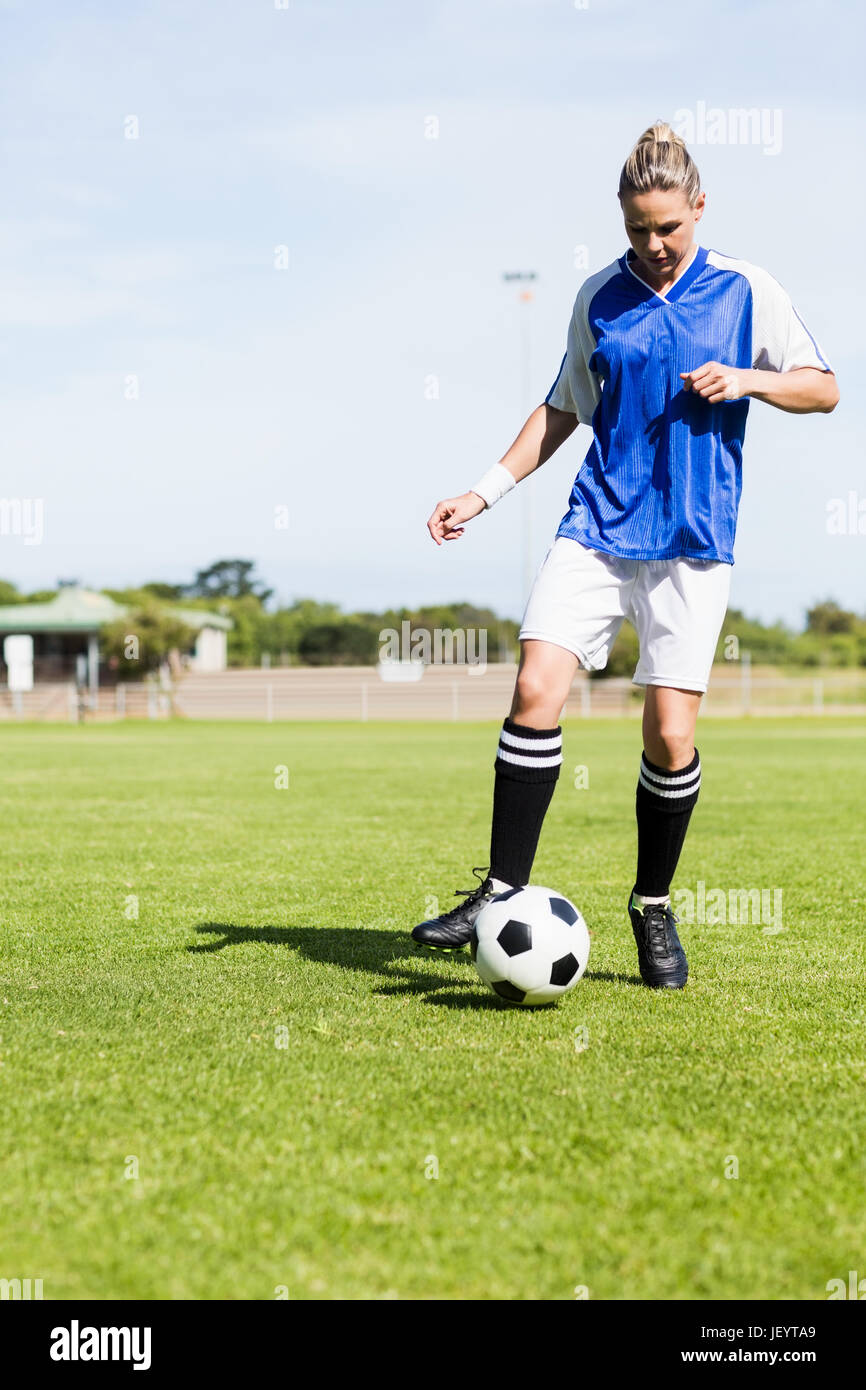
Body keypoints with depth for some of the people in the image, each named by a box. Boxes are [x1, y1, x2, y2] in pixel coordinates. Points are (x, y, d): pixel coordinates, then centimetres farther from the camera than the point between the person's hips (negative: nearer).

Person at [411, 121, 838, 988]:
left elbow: (823, 389, 8)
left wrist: (748, 378, -11)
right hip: (597, 528, 2)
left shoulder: (745, 290, 3)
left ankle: (653, 908, 16)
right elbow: (563, 410, 17)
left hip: (693, 543, -2)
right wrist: (483, 493, 9)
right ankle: (503, 891, -4)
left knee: (670, 733, -6)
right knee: (534, 689, -15)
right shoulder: (599, 297, 9)